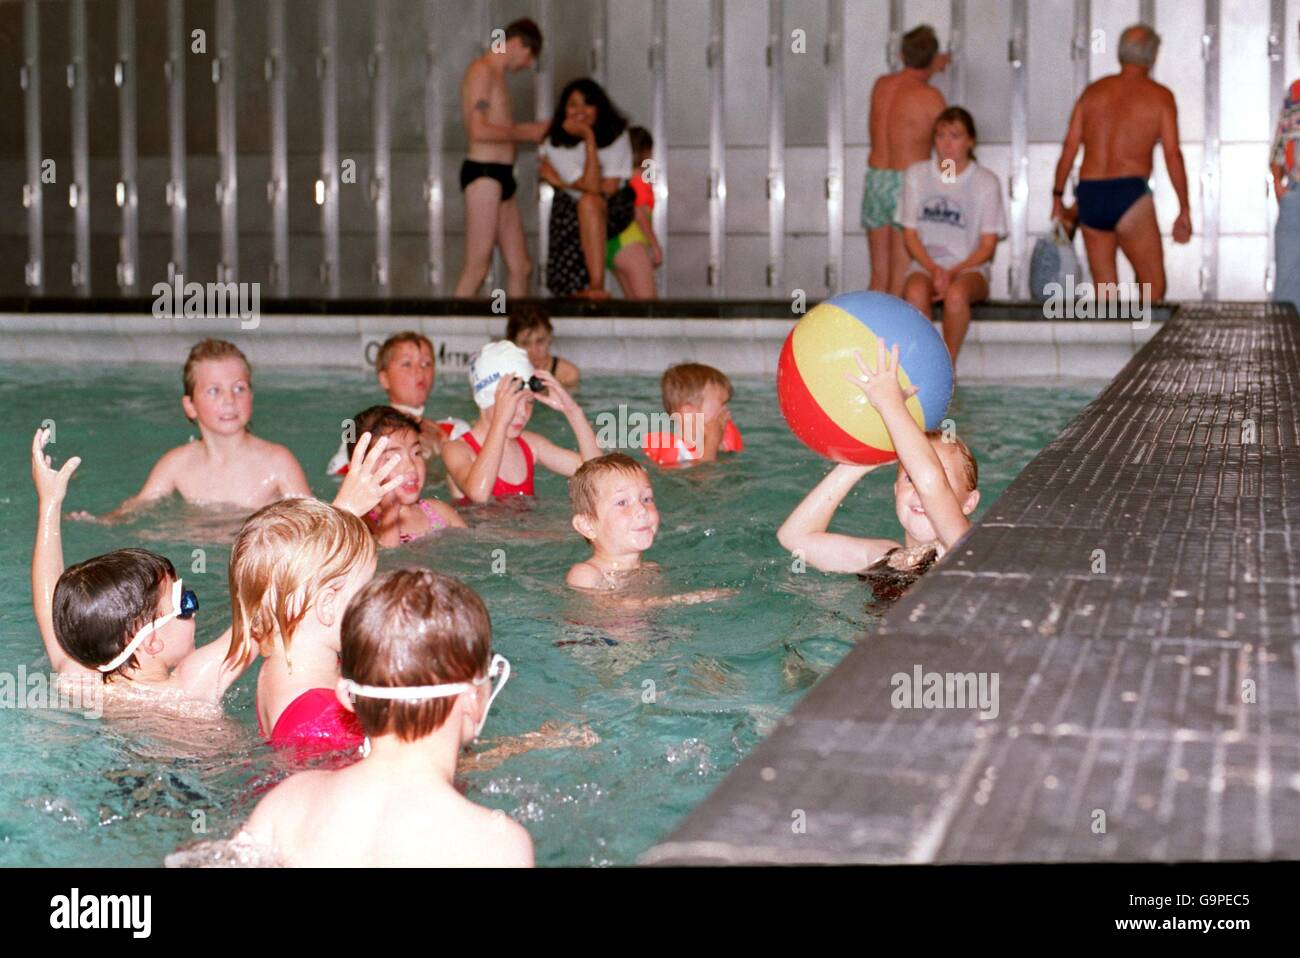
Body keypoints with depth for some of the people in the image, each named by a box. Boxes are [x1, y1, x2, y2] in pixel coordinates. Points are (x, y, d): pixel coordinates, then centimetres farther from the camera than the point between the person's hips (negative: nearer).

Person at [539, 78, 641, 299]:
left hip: (613, 212, -2)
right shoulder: (555, 145, -16)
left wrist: (561, 182, -16)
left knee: (590, 202, -35)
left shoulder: (616, 134, -13)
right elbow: (591, 186, -26)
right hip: (571, 212, 2)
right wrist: (589, 138, -29)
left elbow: (610, 187, -19)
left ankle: (596, 285, -36)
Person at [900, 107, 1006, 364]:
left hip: (969, 267, -1)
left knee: (956, 293, -37)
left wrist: (953, 272, -16)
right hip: (925, 263, 1)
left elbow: (987, 245, 1)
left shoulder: (986, 182, 2)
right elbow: (910, 234, 6)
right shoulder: (916, 174, 8)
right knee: (915, 292, -35)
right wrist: (933, 269, -12)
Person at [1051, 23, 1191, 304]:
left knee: (1104, 290, 11)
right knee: (1153, 288, 1)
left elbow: (1069, 148, 9)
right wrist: (1184, 210, 1)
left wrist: (1057, 197, 15)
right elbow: (1173, 155, -3)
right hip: (1129, 194, -5)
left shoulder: (1093, 91, 13)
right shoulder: (1160, 96, 2)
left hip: (1088, 196, 5)